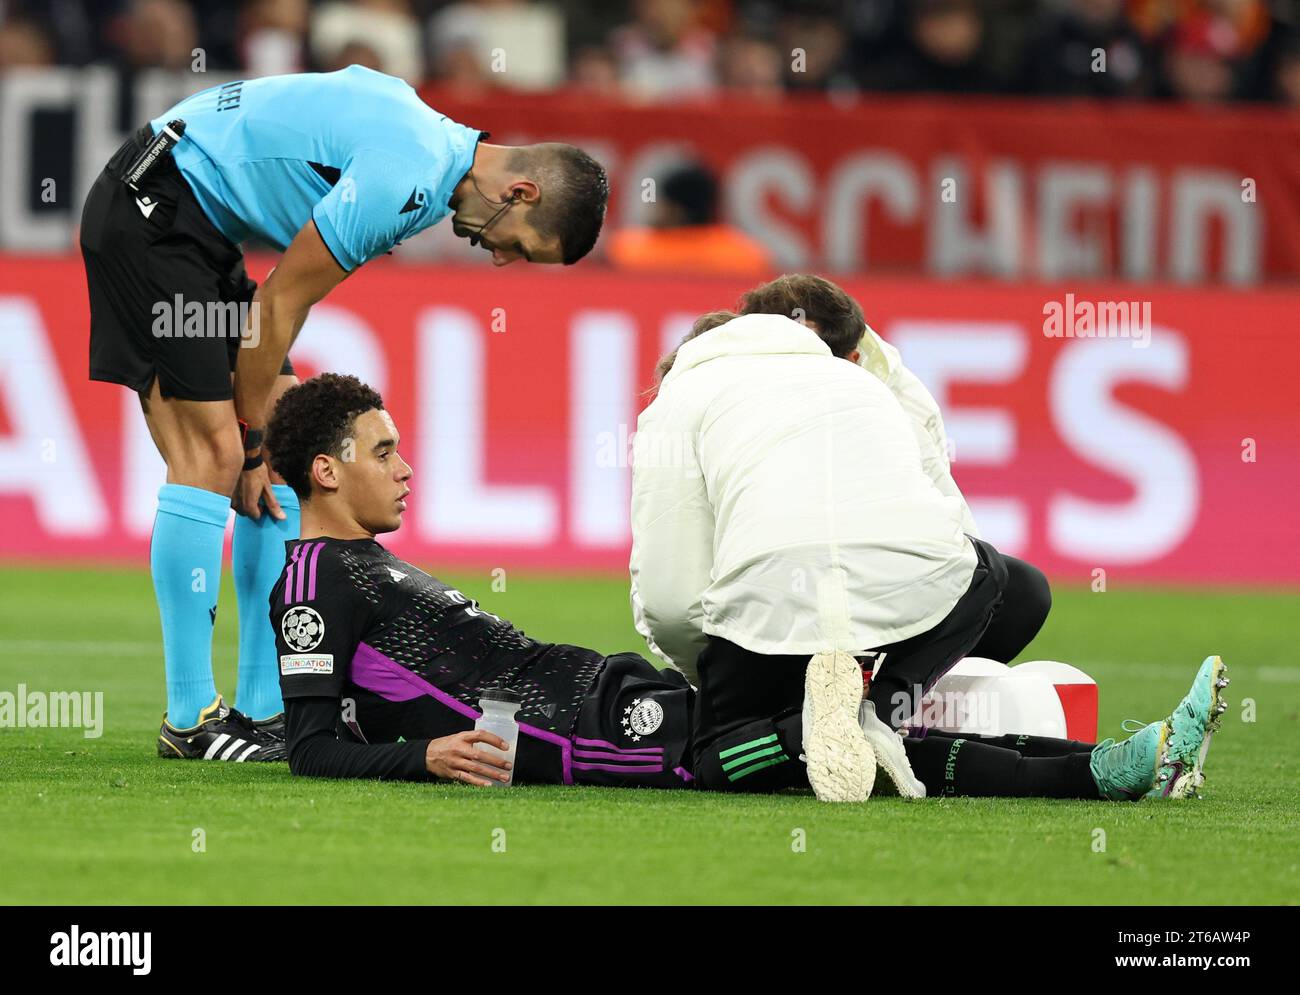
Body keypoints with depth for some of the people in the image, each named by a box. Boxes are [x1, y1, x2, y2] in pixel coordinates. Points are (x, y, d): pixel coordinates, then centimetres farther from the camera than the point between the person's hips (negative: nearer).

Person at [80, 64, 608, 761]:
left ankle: (265, 706, 5)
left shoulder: (438, 145, 7)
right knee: (212, 456, -14)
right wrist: (251, 437, -7)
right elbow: (280, 304, -17)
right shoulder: (405, 176, -24)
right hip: (149, 211, -11)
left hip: (199, 226, 11)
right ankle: (189, 720, -11)